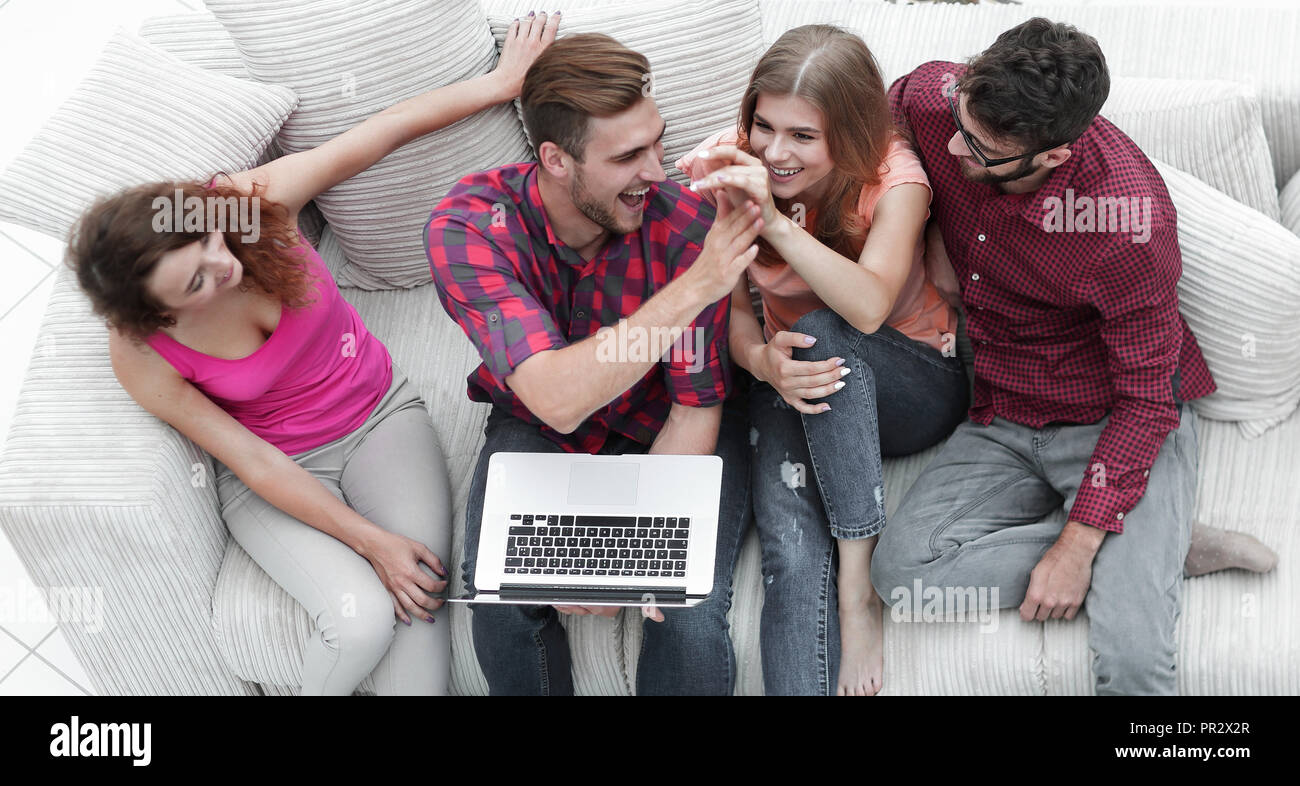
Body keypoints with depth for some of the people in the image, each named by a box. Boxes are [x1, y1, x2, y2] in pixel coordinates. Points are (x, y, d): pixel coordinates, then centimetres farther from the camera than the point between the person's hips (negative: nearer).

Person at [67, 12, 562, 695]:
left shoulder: (254, 200, -22)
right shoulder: (141, 356, -23)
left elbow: (393, 127, -14)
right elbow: (255, 463, -17)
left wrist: (503, 81, -13)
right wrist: (371, 542, -20)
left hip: (379, 413, 2)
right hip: (279, 474, -2)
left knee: (421, 602, -23)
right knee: (362, 619, -26)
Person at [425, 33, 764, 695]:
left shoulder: (684, 223, -23)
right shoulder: (467, 226, -26)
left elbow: (695, 408, -14)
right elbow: (556, 399, -38)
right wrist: (691, 290, -43)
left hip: (662, 428, 0)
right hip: (538, 429, 0)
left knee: (690, 621, -24)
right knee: (503, 602, -26)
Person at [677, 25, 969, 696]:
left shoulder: (893, 176, -18)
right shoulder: (727, 171, -9)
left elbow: (868, 307, -34)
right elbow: (731, 306, -4)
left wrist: (773, 217, -46)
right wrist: (761, 361, -28)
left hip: (914, 386, -2)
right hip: (794, 384, 2)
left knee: (822, 332, -38)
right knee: (793, 551, -29)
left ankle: (857, 589, -30)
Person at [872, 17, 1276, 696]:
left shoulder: (1130, 218, -28)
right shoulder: (932, 99, -16)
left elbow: (1146, 398, -19)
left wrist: (1077, 545, -21)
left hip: (1119, 420, -6)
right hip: (1002, 419, 6)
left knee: (1133, 660, -28)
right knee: (901, 568, -21)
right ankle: (1171, 555, -9)